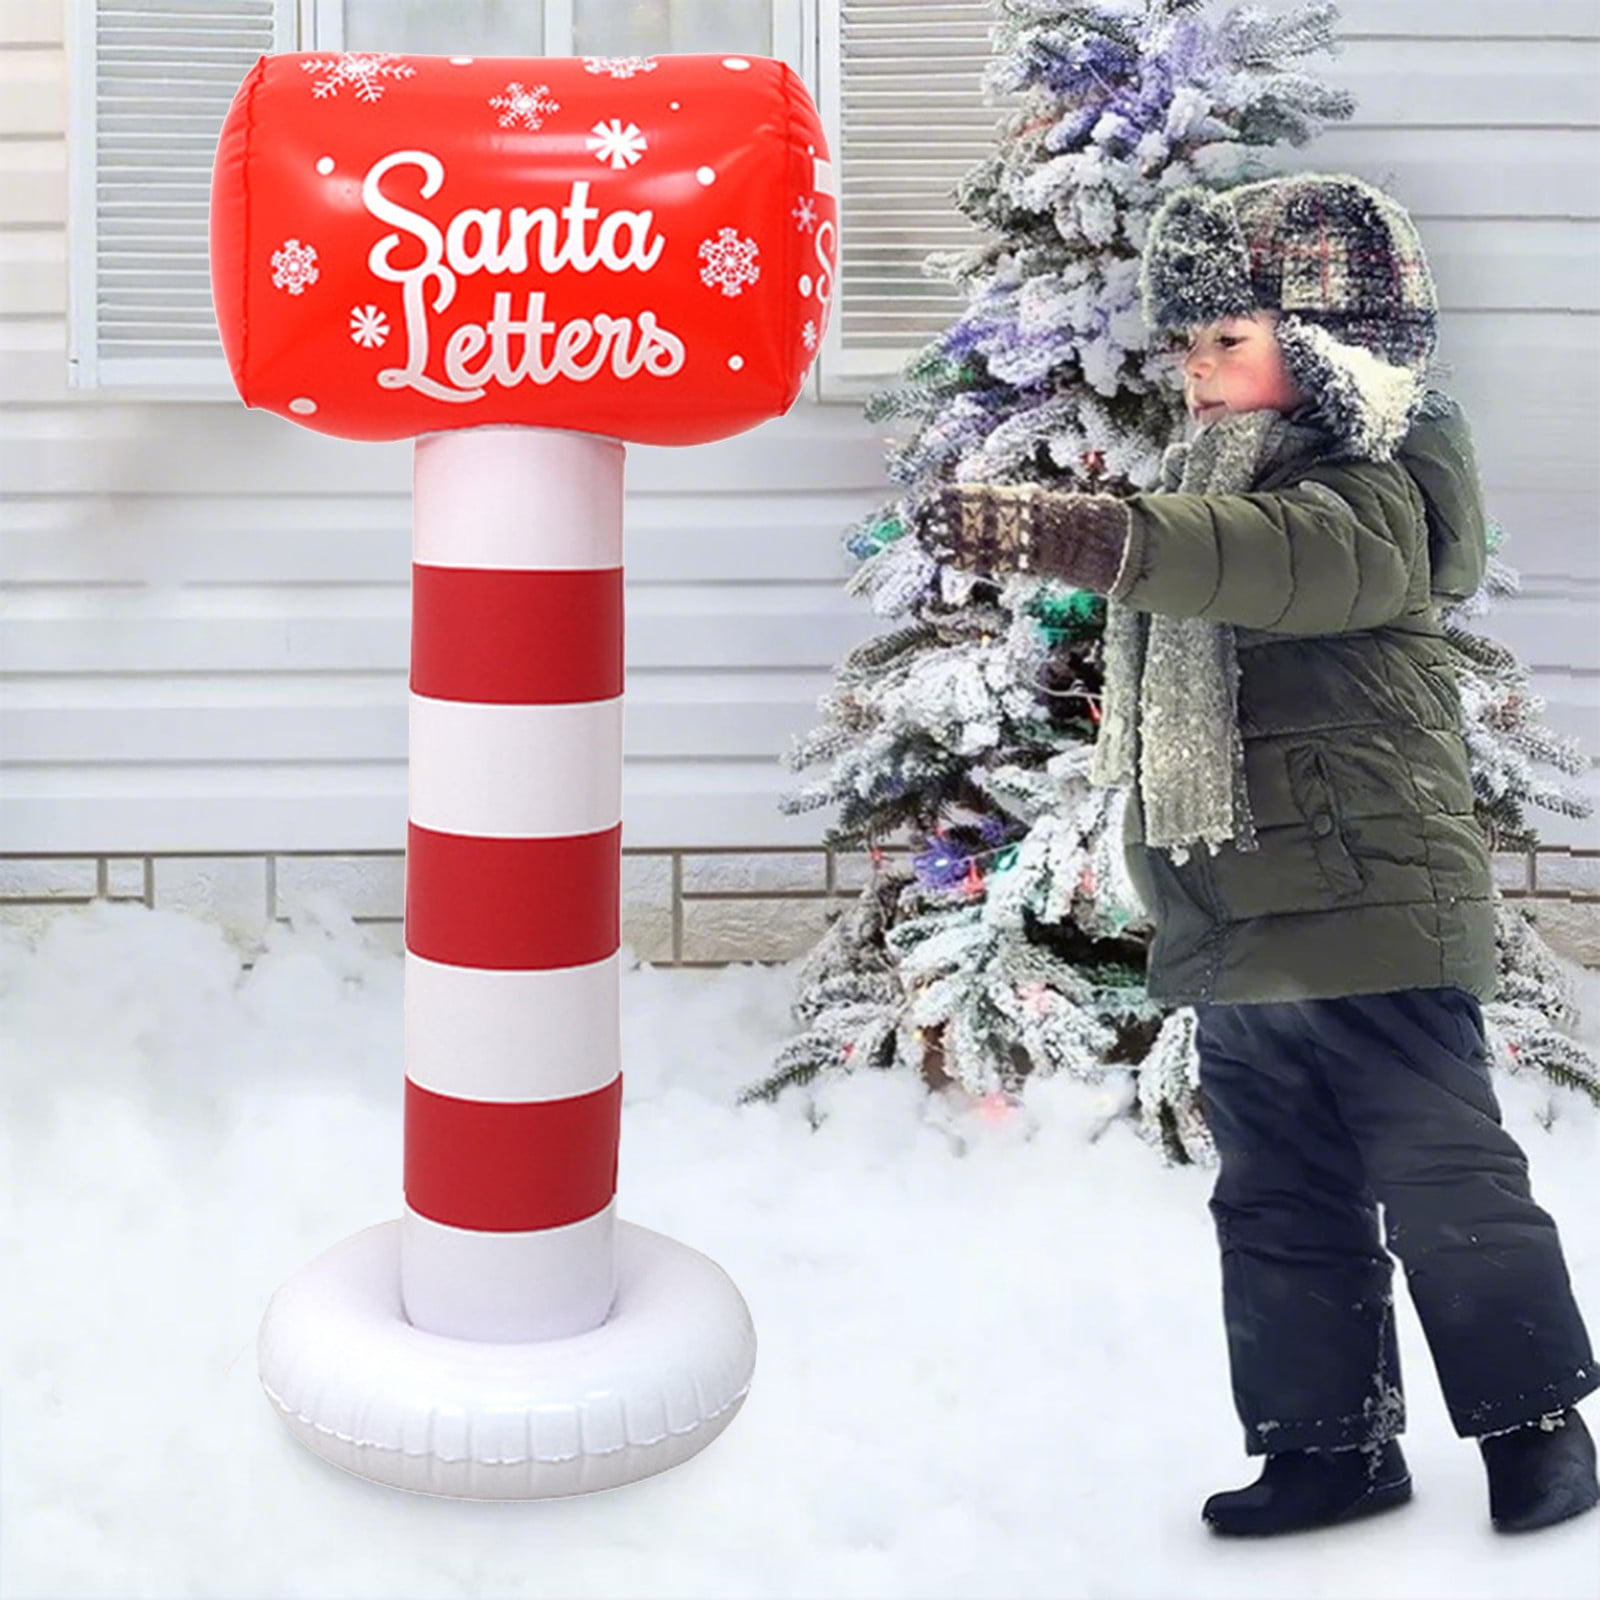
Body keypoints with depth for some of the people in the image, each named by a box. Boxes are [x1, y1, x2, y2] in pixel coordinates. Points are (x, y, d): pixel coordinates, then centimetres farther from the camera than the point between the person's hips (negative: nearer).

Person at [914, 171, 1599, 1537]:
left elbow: (1262, 558, -38)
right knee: (1281, 1208, 13)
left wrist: (1060, 533, -50)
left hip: (1371, 914, -9)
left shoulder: (1371, 502, -14)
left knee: (1444, 1185, 2)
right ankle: (1337, 1439, 25)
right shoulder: (1215, 477, 14)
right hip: (1236, 931, 9)